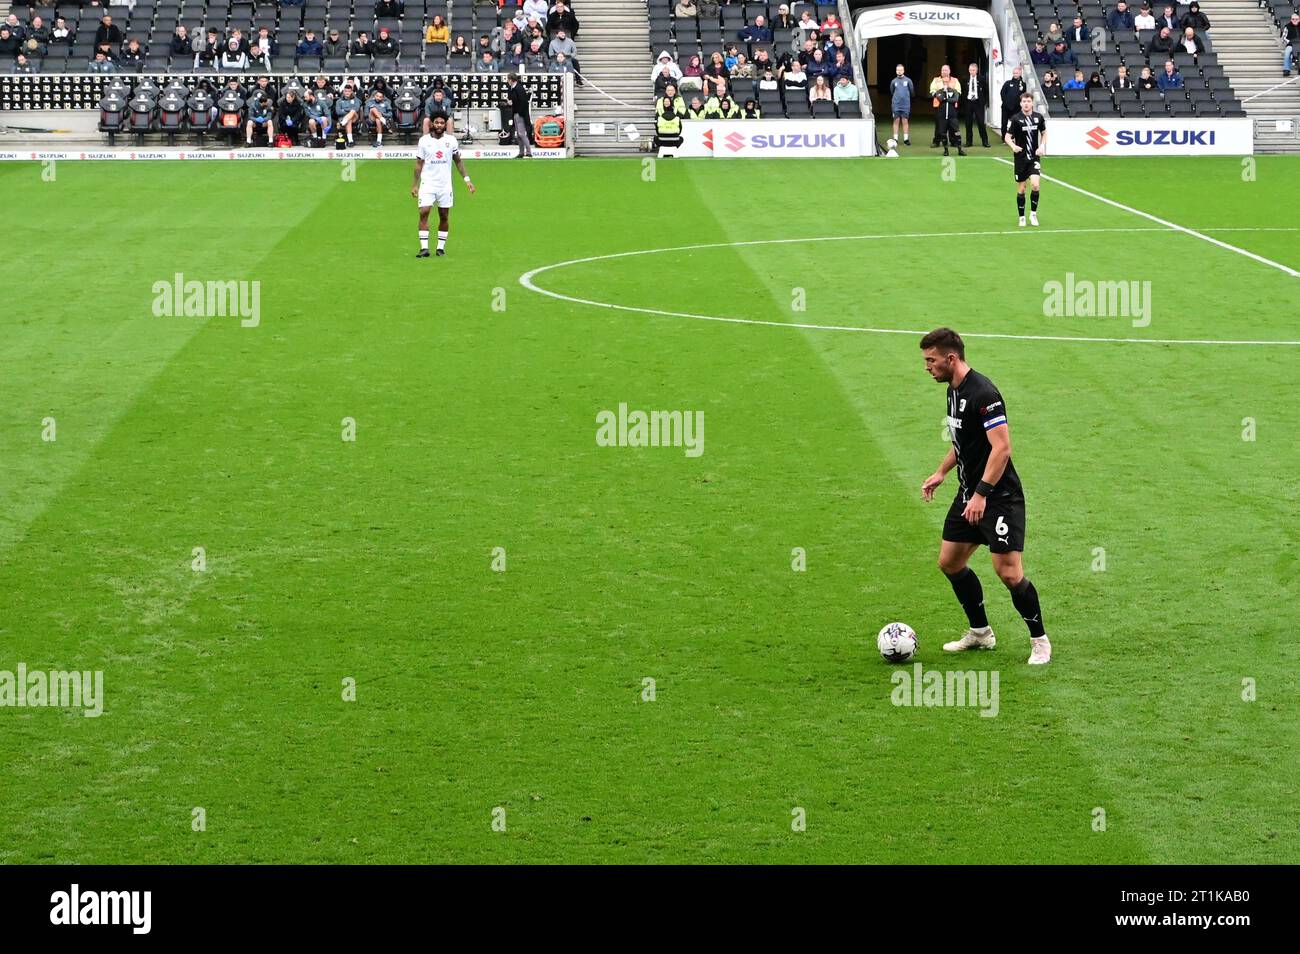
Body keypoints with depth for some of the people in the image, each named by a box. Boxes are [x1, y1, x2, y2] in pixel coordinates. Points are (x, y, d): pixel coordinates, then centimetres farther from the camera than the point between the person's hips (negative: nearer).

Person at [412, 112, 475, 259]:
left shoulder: (451, 140, 3)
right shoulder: (424, 140, 0)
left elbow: (458, 161, 11)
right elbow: (419, 164, 4)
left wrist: (467, 180, 4)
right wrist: (415, 185, 1)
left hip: (445, 184, 2)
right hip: (427, 183, -2)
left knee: (444, 216, 3)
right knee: (424, 212, -13)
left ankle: (441, 247, 14)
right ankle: (424, 248, -13)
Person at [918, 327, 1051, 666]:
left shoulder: (983, 393, -21)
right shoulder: (954, 390, 9)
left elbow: (1002, 447, -26)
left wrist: (981, 494, -28)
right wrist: (941, 472, 20)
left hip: (999, 496, -10)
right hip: (969, 492, 10)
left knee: (1008, 572, -12)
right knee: (949, 562, 11)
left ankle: (1040, 641, 5)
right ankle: (980, 632, 26)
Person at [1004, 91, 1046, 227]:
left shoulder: (1038, 117, 1)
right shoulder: (1016, 119, -7)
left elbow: (1044, 133, 15)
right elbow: (1007, 137, -6)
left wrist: (1042, 146, -2)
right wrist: (1013, 146, -27)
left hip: (1035, 157, 1)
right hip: (1021, 158, -1)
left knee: (1035, 185, -15)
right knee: (1021, 189, 4)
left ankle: (1033, 214, 3)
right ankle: (1022, 218, 18)